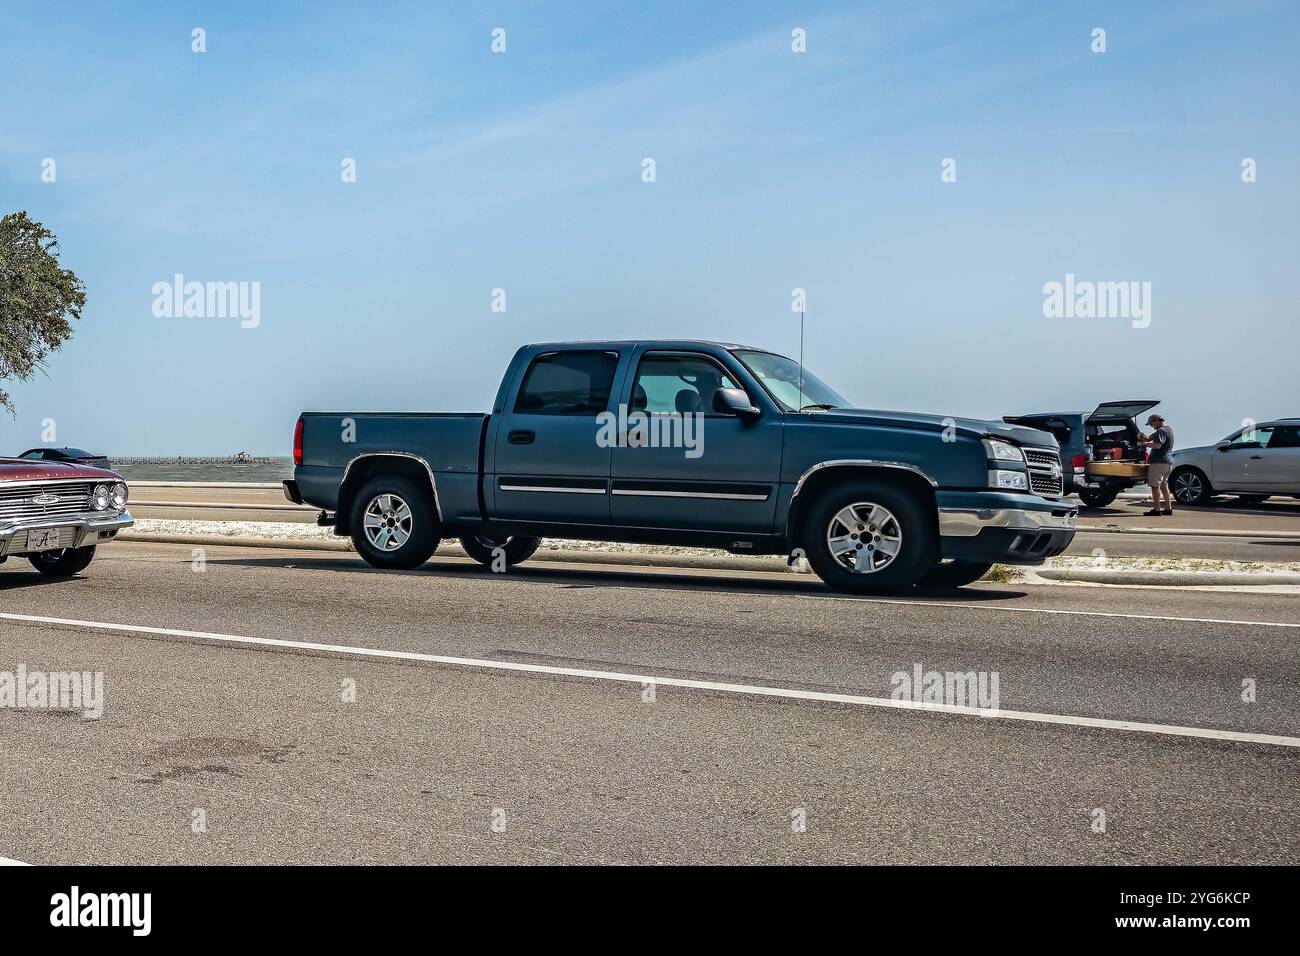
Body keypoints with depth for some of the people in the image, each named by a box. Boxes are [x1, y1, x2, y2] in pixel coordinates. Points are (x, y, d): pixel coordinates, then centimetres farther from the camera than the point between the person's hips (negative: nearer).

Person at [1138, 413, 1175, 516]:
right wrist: (1144, 437, 5)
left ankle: (1156, 509, -11)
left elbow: (1157, 445, -27)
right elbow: (1150, 438, 22)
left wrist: (1144, 443, -17)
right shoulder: (1169, 429, 19)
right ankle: (1168, 508, 19)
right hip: (1167, 462, 10)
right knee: (1164, 484, 17)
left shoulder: (1161, 431, -14)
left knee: (1155, 485, -8)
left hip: (1158, 462, -10)